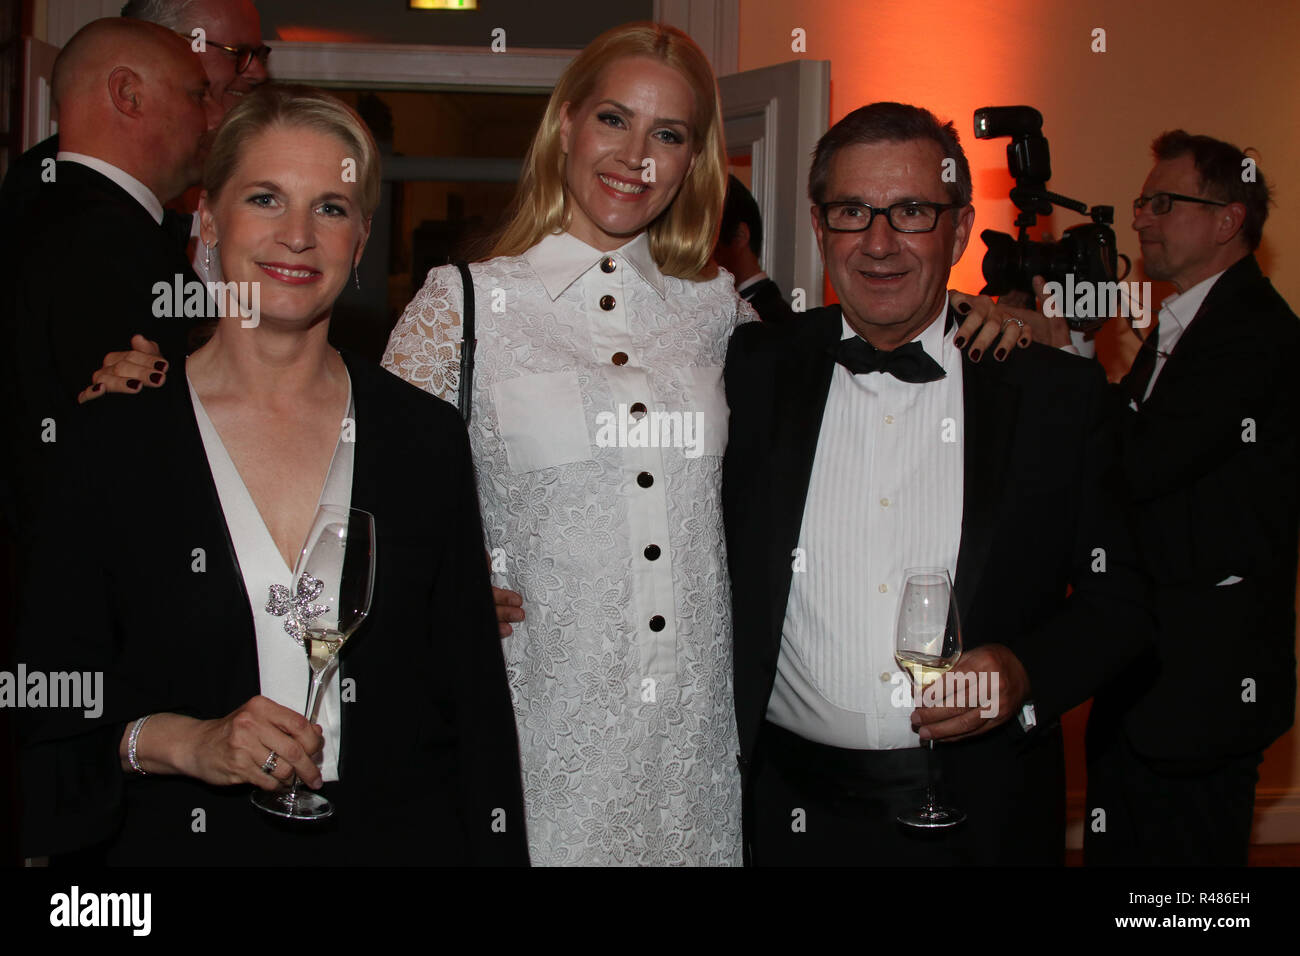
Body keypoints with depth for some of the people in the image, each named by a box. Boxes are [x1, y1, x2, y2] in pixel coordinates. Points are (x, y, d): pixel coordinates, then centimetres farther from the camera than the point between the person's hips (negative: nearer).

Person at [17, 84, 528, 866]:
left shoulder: (424, 436, -1)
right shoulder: (113, 440, -4)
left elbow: (475, 700, 2)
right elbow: (50, 717, -2)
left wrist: (495, 849, -6)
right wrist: (178, 741, -18)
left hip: (400, 837, 1)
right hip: (182, 839, -1)